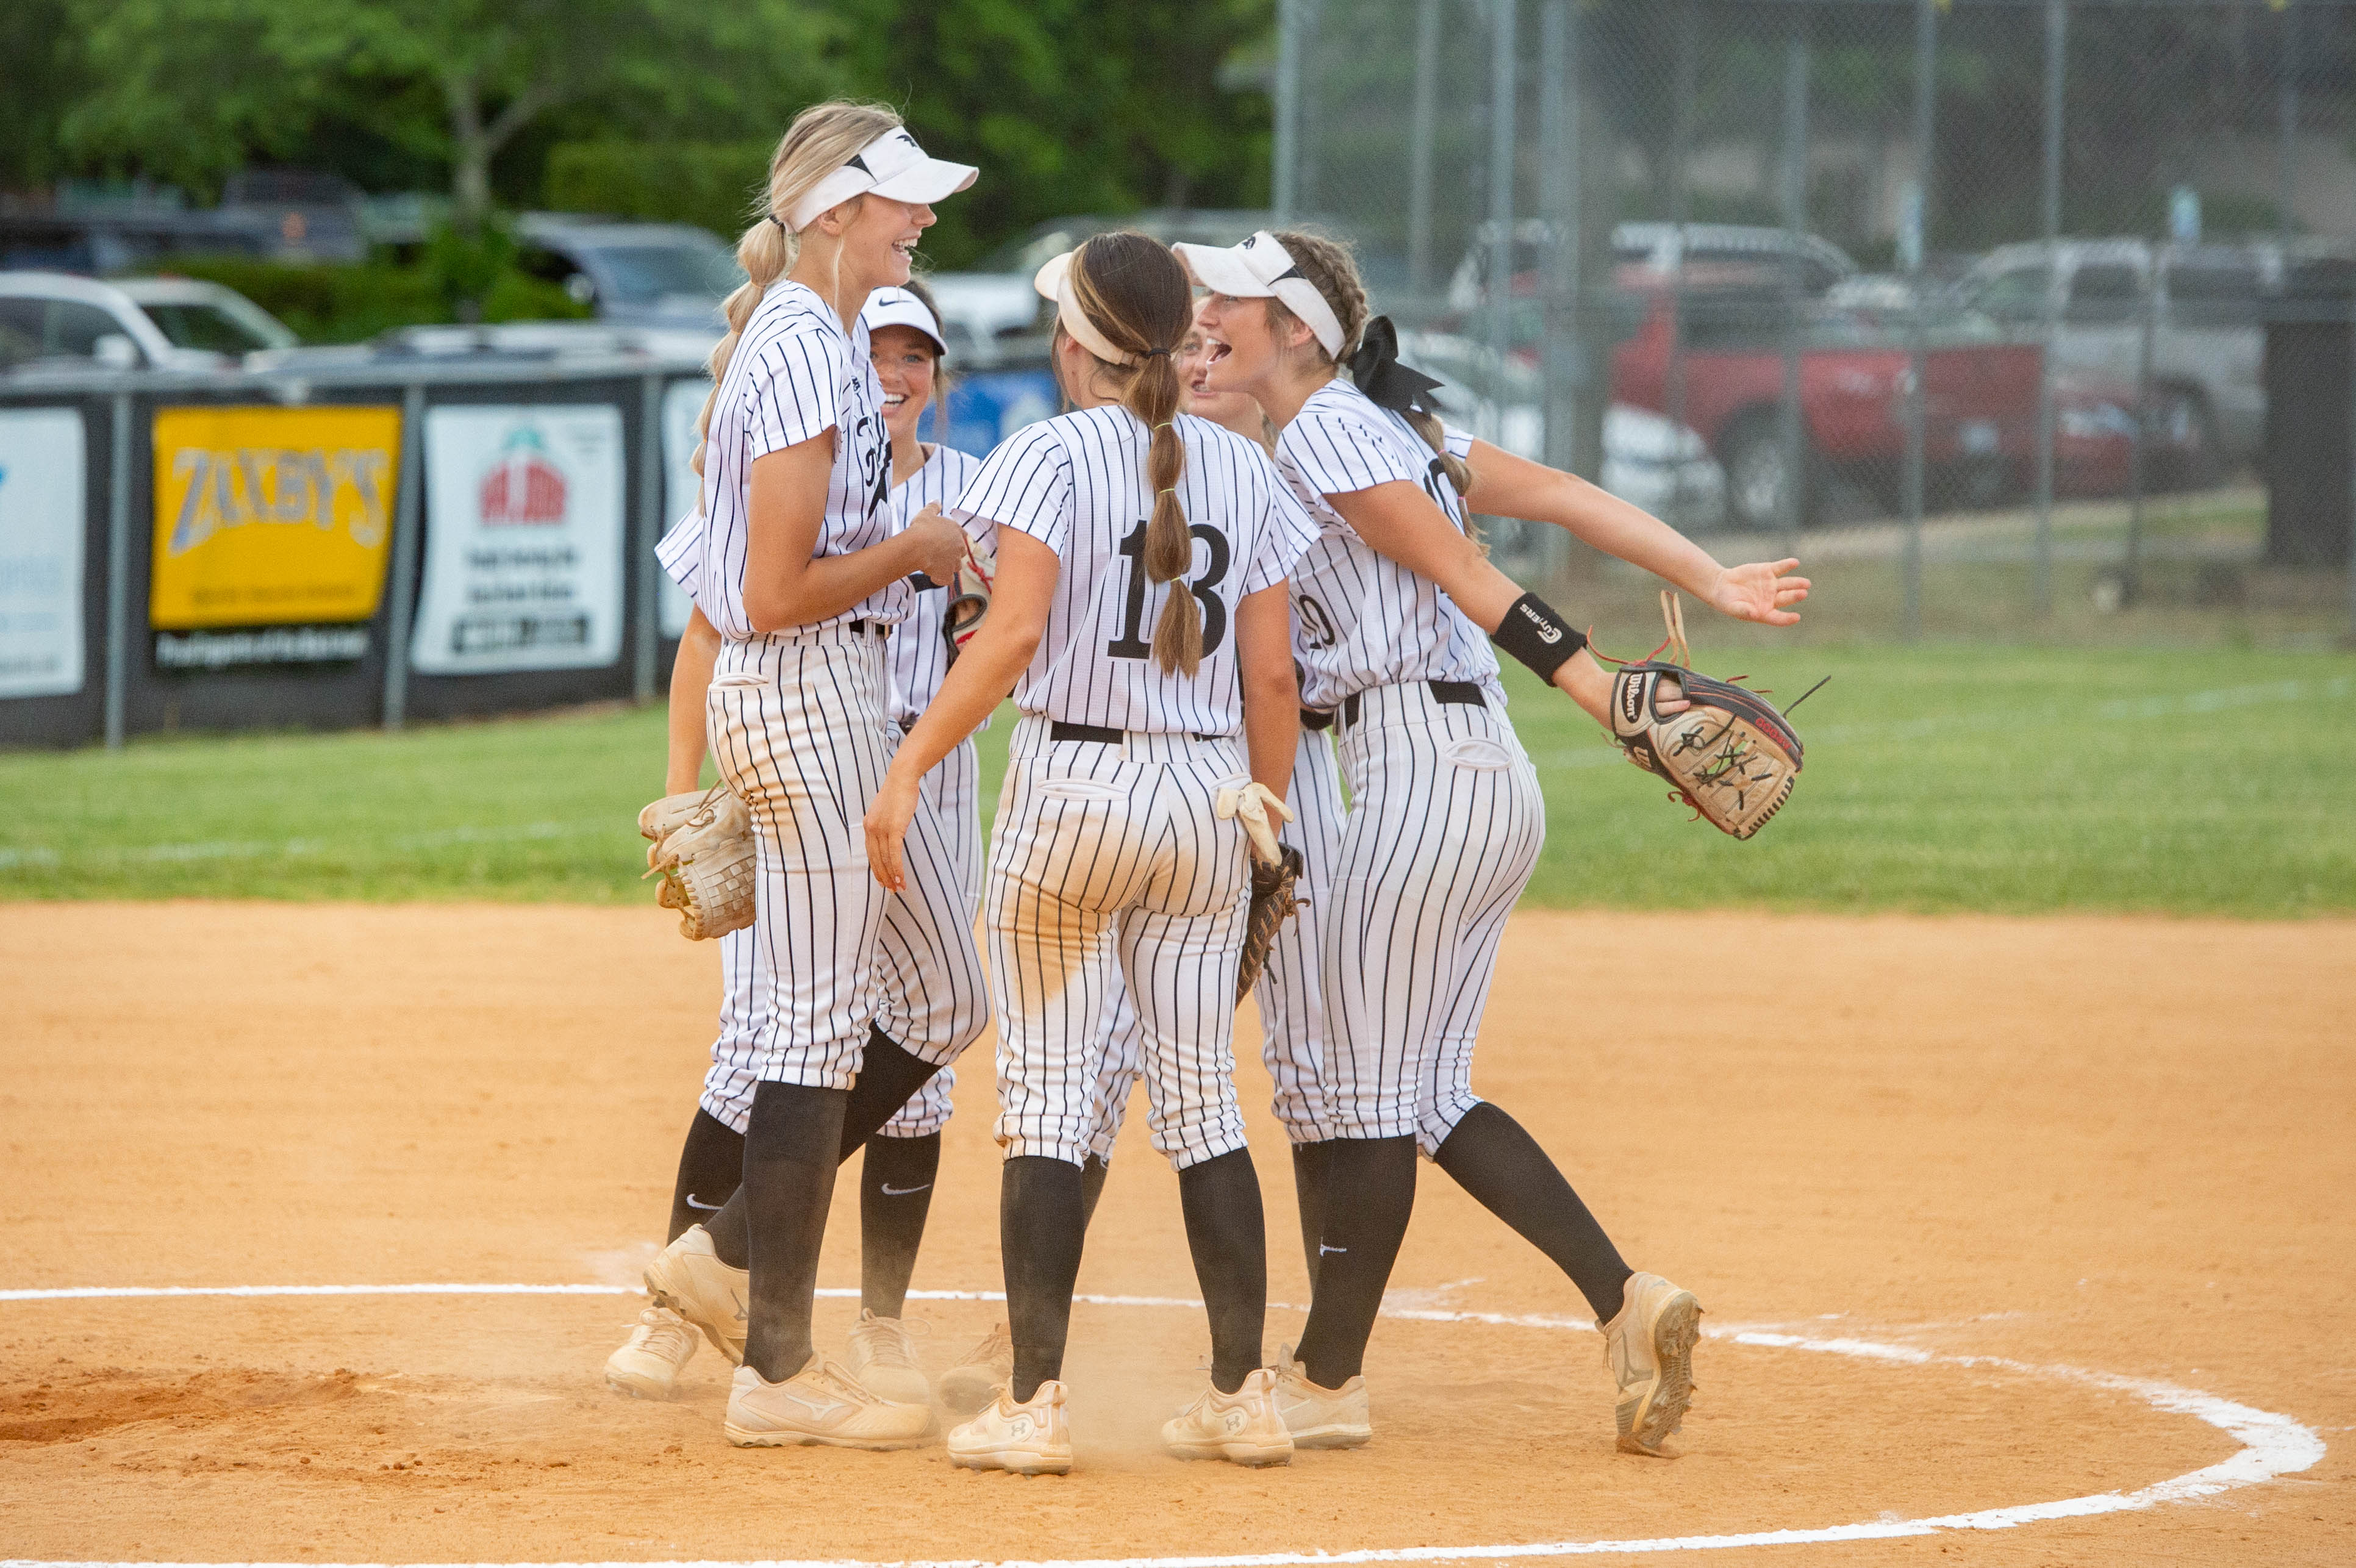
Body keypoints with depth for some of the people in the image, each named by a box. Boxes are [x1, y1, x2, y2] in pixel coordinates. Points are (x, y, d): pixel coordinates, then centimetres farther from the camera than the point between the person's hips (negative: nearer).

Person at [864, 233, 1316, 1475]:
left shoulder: (1052, 454, -8)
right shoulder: (1242, 471, 7)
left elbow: (1014, 636, -19)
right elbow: (1270, 675, 6)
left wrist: (910, 766, -16)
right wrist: (1267, 822, 16)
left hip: (1071, 787, -4)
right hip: (1207, 793, 4)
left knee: (1046, 1093, 0)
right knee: (1202, 1098, 10)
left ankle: (1033, 1404, -4)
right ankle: (1243, 1393, 9)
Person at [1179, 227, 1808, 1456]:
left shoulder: (1324, 433, -8)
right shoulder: (1399, 424, 19)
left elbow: (1465, 577, -15)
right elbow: (1566, 497, 12)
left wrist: (1606, 696, -21)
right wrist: (1712, 583, 6)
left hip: (1421, 766, -10)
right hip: (1494, 782, 10)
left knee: (1373, 1089, -1)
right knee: (1431, 1096, 11)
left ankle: (1328, 1379, 5)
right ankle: (1627, 1304, 3)